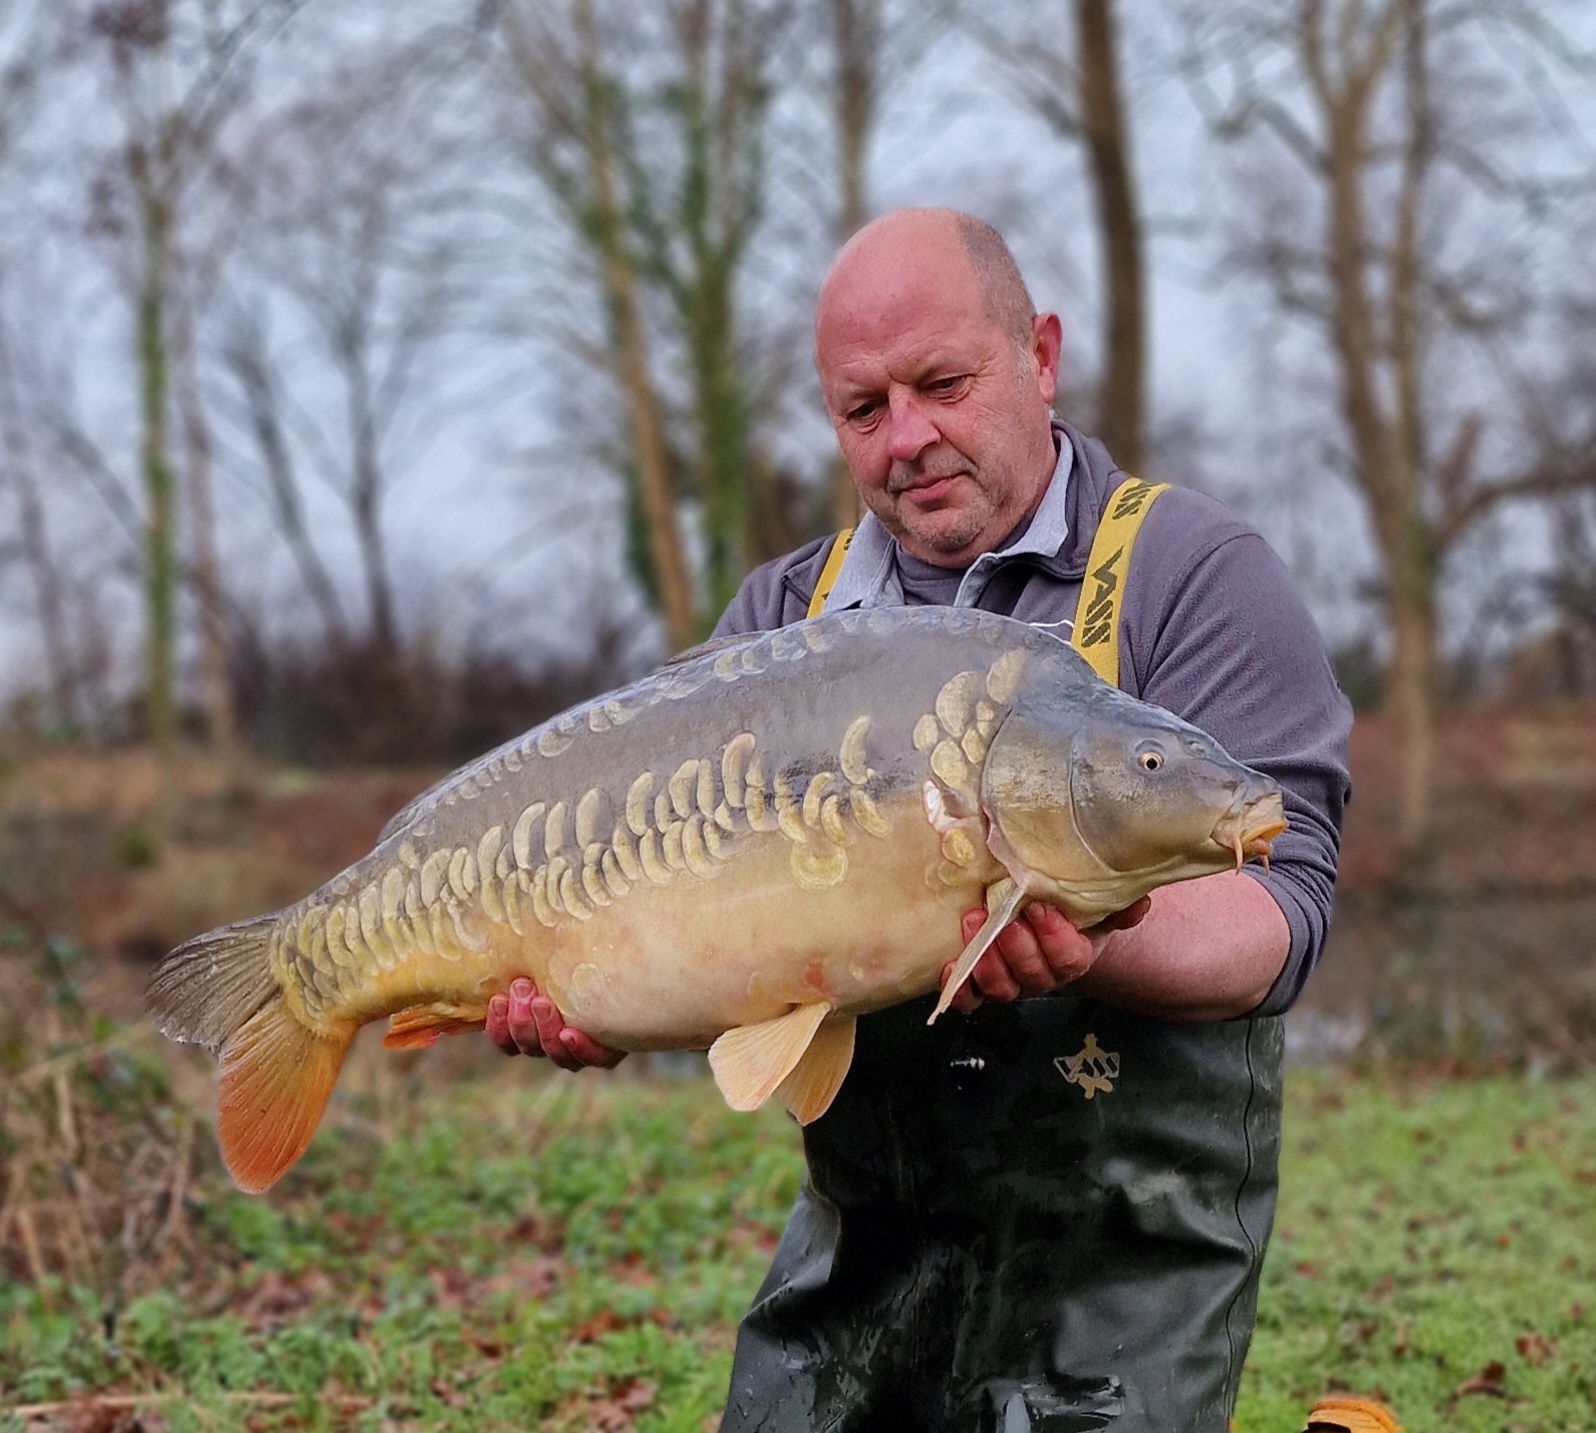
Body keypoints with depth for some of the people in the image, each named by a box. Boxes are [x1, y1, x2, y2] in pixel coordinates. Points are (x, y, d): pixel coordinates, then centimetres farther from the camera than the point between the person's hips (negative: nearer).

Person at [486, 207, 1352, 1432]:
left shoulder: (1191, 574, -4)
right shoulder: (780, 616, 12)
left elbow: (1279, 896, -14)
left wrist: (1098, 952, -35)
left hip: (1118, 1251, -4)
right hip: (854, 1236, 4)